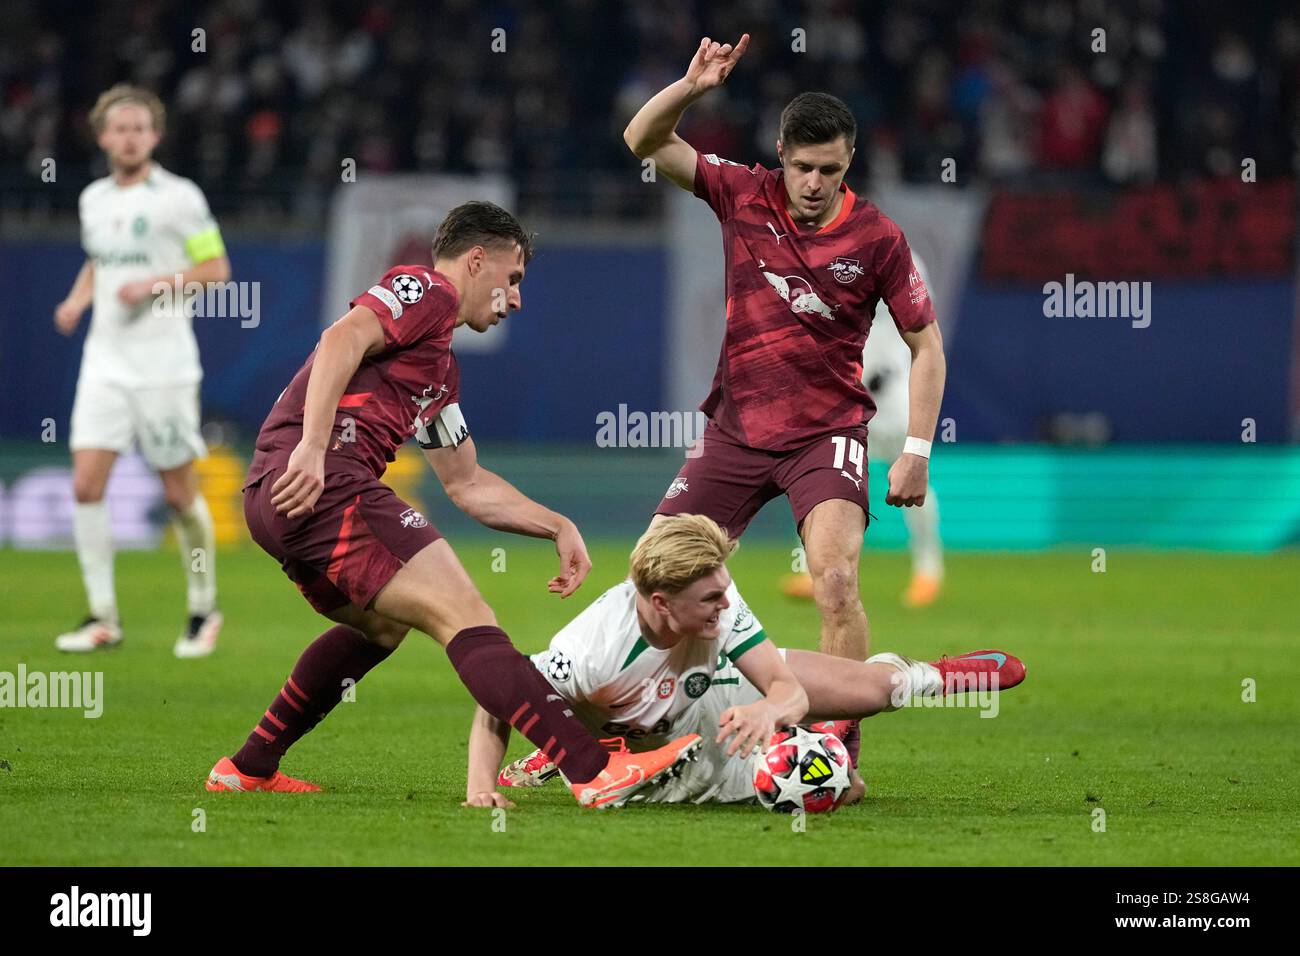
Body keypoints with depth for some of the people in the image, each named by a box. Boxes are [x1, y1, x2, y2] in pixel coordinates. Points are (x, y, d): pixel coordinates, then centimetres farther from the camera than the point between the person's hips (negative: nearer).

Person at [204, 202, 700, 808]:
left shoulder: (442, 370, 30)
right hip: (321, 484, -11)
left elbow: (467, 484, 35)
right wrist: (313, 447, -28)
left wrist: (558, 527, 26)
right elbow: (341, 340, -17)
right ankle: (596, 773, -27)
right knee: (466, 619, -16)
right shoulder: (425, 291, 2)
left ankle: (249, 768, 38)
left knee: (380, 627, 34)